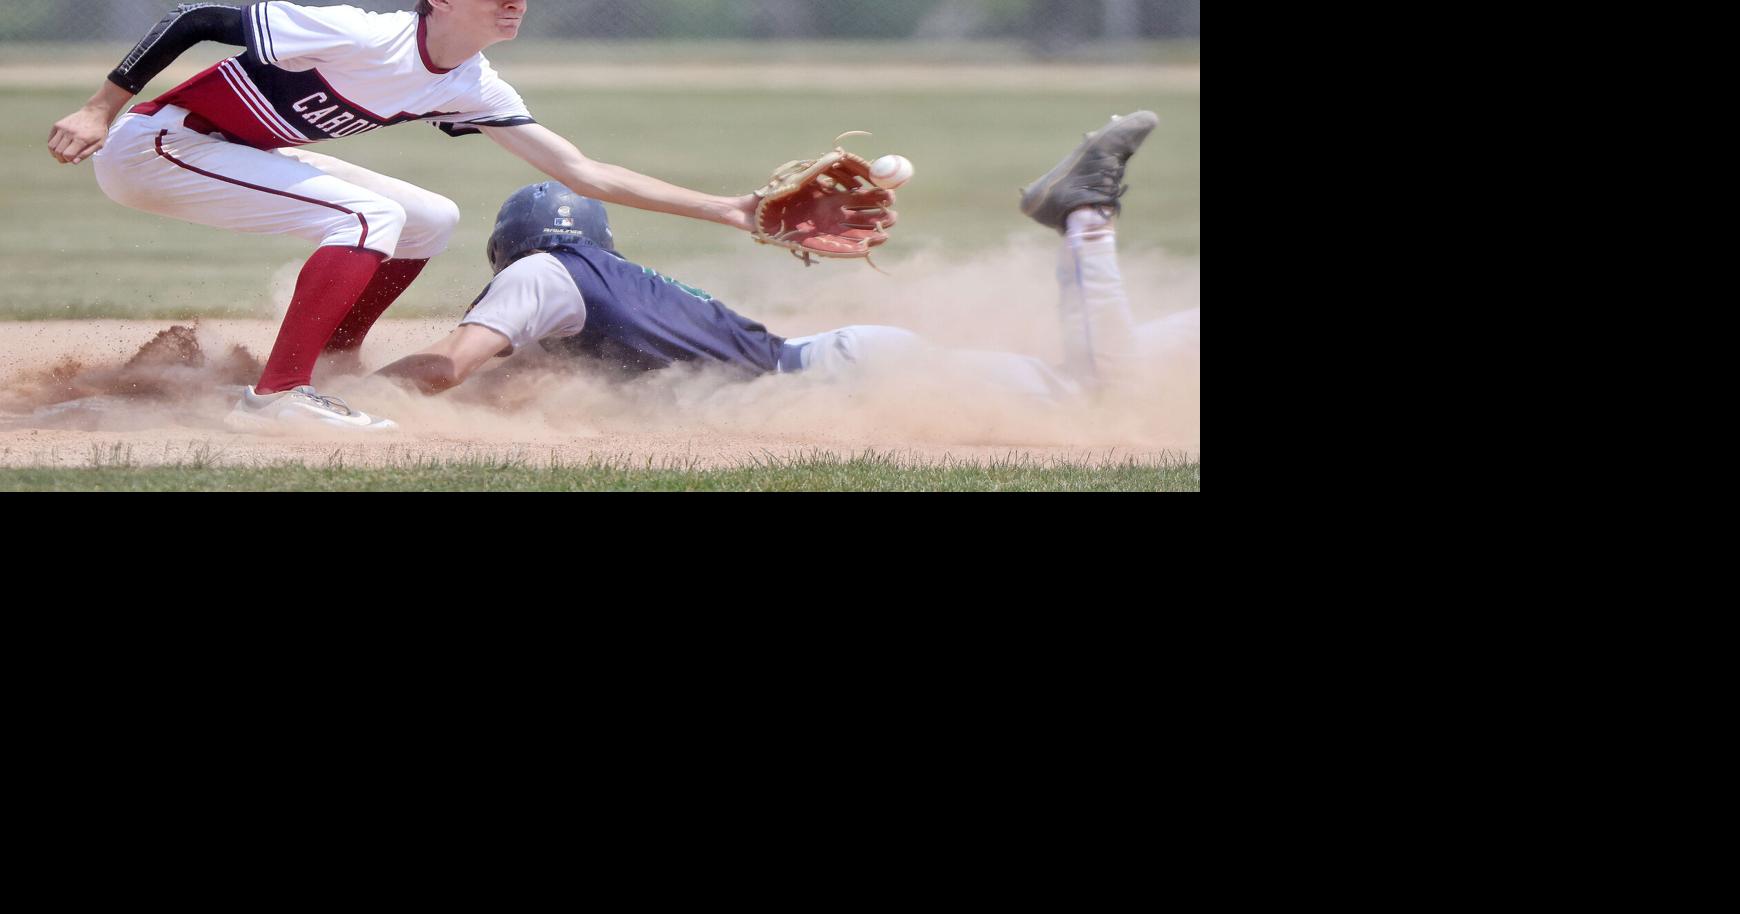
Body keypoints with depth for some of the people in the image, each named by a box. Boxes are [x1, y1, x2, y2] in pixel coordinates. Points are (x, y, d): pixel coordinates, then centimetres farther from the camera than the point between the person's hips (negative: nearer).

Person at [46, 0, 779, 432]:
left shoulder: (472, 90, -3)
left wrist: (725, 211, -4)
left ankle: (335, 366, 16)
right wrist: (100, 110, -25)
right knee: (369, 216, -22)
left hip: (242, 158, 9)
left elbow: (583, 174, 0)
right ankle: (277, 395, -20)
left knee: (431, 221, 7)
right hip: (155, 145, -9)